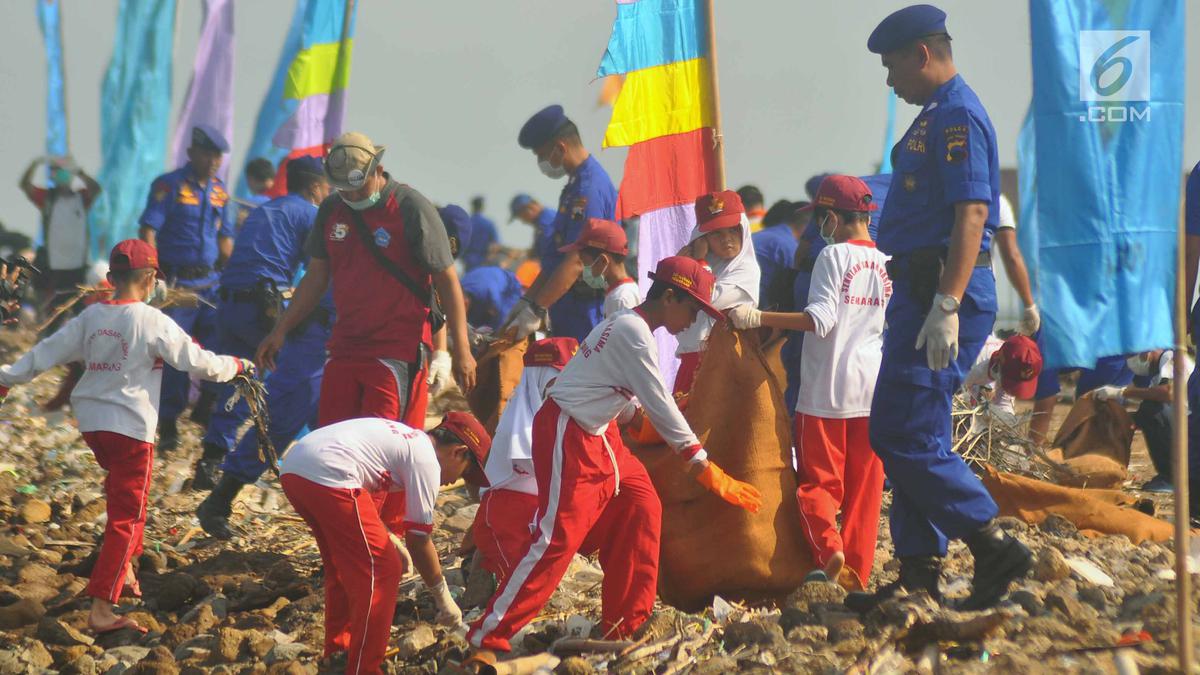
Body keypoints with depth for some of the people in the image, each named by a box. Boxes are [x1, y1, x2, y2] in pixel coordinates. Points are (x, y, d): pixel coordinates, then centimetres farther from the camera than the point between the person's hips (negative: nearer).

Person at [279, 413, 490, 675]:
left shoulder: (408, 438, 27)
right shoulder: (426, 460, 2)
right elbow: (419, 541, 3)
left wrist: (388, 540, 43)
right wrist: (443, 598, 14)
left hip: (291, 467, 10)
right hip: (326, 476, -10)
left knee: (344, 564, 26)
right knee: (381, 571, 0)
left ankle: (338, 653, 37)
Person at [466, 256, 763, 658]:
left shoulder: (629, 327, 12)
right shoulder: (634, 334, -19)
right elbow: (660, 409, -20)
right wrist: (703, 467, -17)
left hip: (600, 436, 10)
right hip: (568, 434, -10)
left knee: (641, 510, 10)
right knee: (559, 535, -13)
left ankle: (624, 625, 16)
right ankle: (487, 639, -12)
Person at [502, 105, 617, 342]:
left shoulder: (590, 189, -18)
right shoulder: (576, 184, 16)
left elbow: (575, 263, -24)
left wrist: (535, 310, -23)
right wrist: (527, 301, 18)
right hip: (567, 311, 10)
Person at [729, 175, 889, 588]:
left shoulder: (834, 256, -9)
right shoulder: (887, 263, 8)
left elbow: (821, 320, -18)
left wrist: (759, 318, -18)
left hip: (827, 390, -5)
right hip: (873, 390, 5)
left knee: (818, 480, 0)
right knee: (865, 487, 6)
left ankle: (828, 549, -22)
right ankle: (857, 573, 5)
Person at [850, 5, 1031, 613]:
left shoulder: (958, 116, -13)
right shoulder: (936, 116, 19)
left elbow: (971, 214, -22)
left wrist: (947, 306, -28)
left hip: (944, 290, -11)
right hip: (920, 290, 11)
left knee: (904, 436, -12)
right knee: (904, 436, 11)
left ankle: (995, 549, -7)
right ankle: (918, 574, 15)